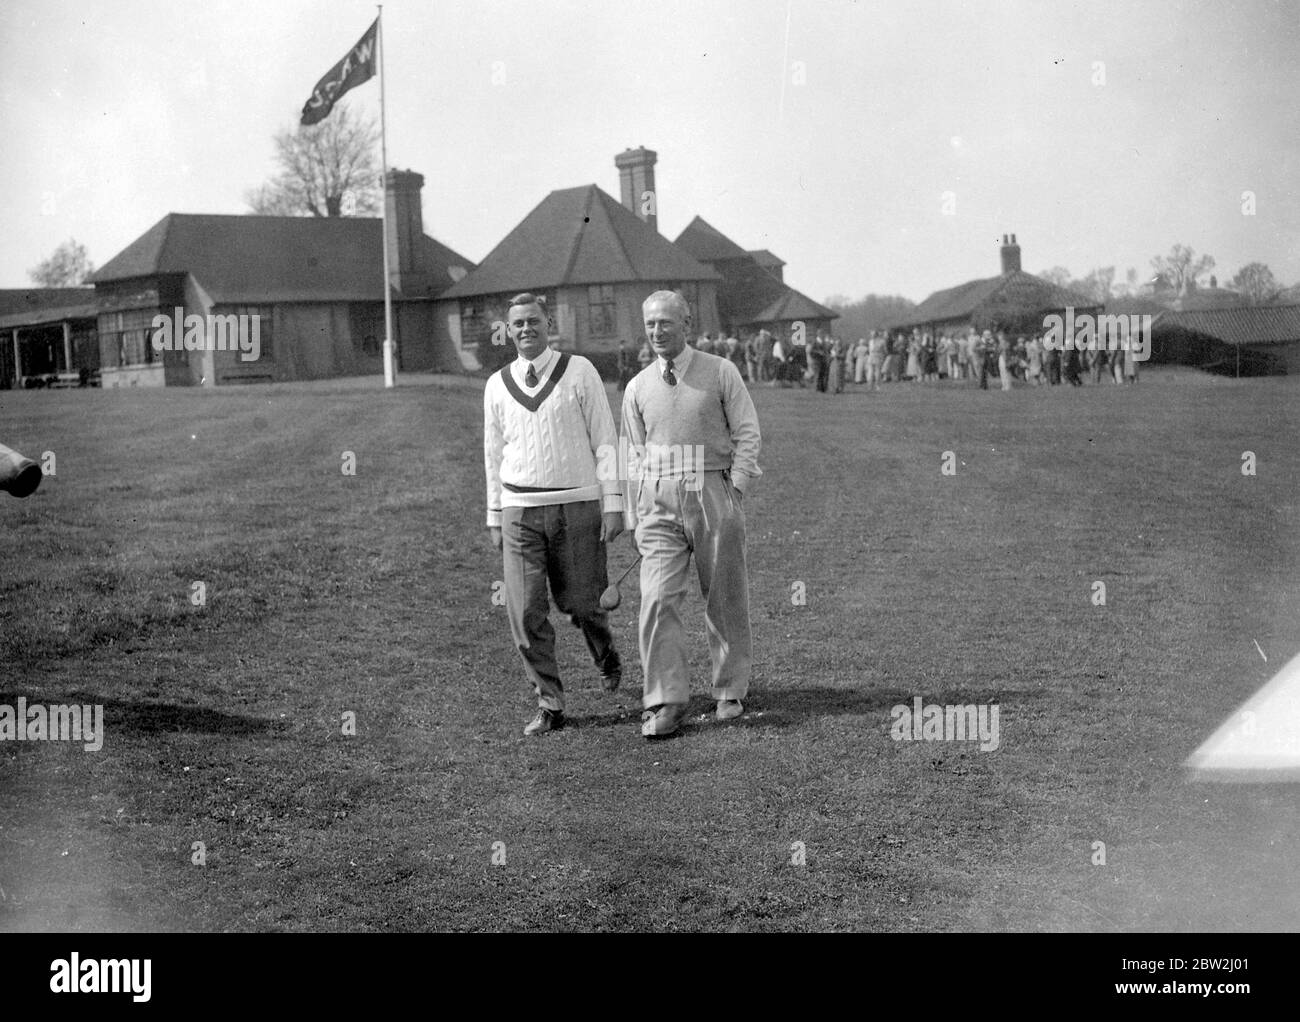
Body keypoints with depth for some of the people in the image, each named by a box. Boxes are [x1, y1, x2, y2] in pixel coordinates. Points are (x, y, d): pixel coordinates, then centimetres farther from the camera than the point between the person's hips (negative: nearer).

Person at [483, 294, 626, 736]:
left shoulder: (579, 371, 0)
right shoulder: (497, 385, 8)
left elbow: (605, 439, -1)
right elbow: (494, 454, 14)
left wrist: (614, 503, -6)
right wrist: (494, 517, 13)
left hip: (577, 505, -2)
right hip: (520, 511, 2)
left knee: (581, 601, 4)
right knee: (526, 612, -4)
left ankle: (607, 658, 37)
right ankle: (549, 704, 6)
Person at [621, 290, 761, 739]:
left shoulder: (720, 373, 1)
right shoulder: (638, 387, 9)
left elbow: (748, 434, 0)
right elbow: (634, 454, 14)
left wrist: (735, 491, -9)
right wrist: (634, 516, 10)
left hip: (712, 493, -2)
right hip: (658, 499, 2)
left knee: (724, 598, 6)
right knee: (657, 599, -10)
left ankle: (730, 692, 22)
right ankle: (664, 704, -8)